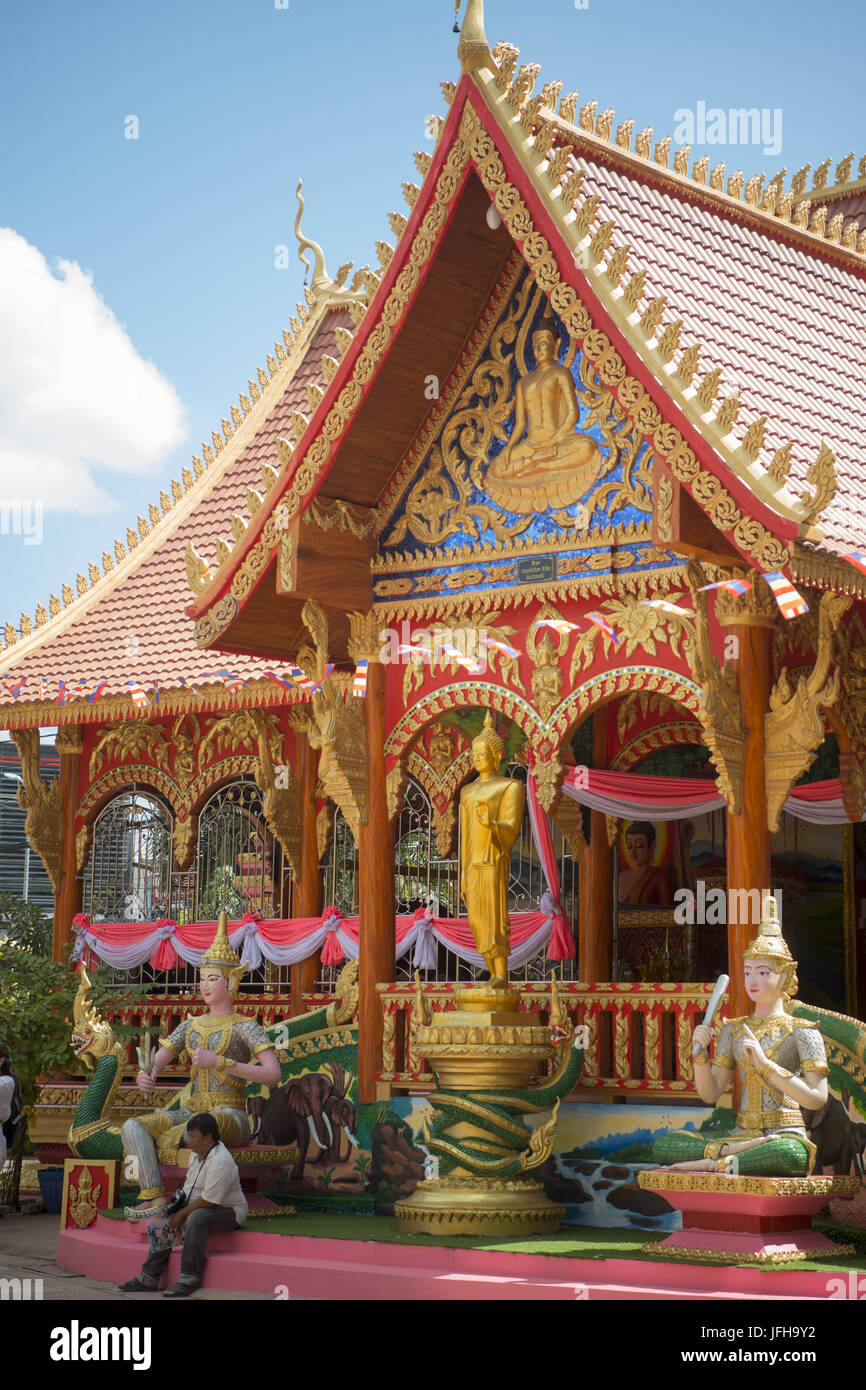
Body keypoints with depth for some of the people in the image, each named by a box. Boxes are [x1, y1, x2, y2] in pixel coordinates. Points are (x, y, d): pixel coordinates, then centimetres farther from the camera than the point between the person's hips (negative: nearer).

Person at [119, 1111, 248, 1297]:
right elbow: (190, 1184, 22)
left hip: (228, 1211, -10)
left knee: (196, 1218, -37)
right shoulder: (197, 1153, 7)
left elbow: (208, 1201, -27)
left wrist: (182, 1214, -18)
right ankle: (149, 1277, 4)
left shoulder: (219, 1162, -25)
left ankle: (189, 1279, -35)